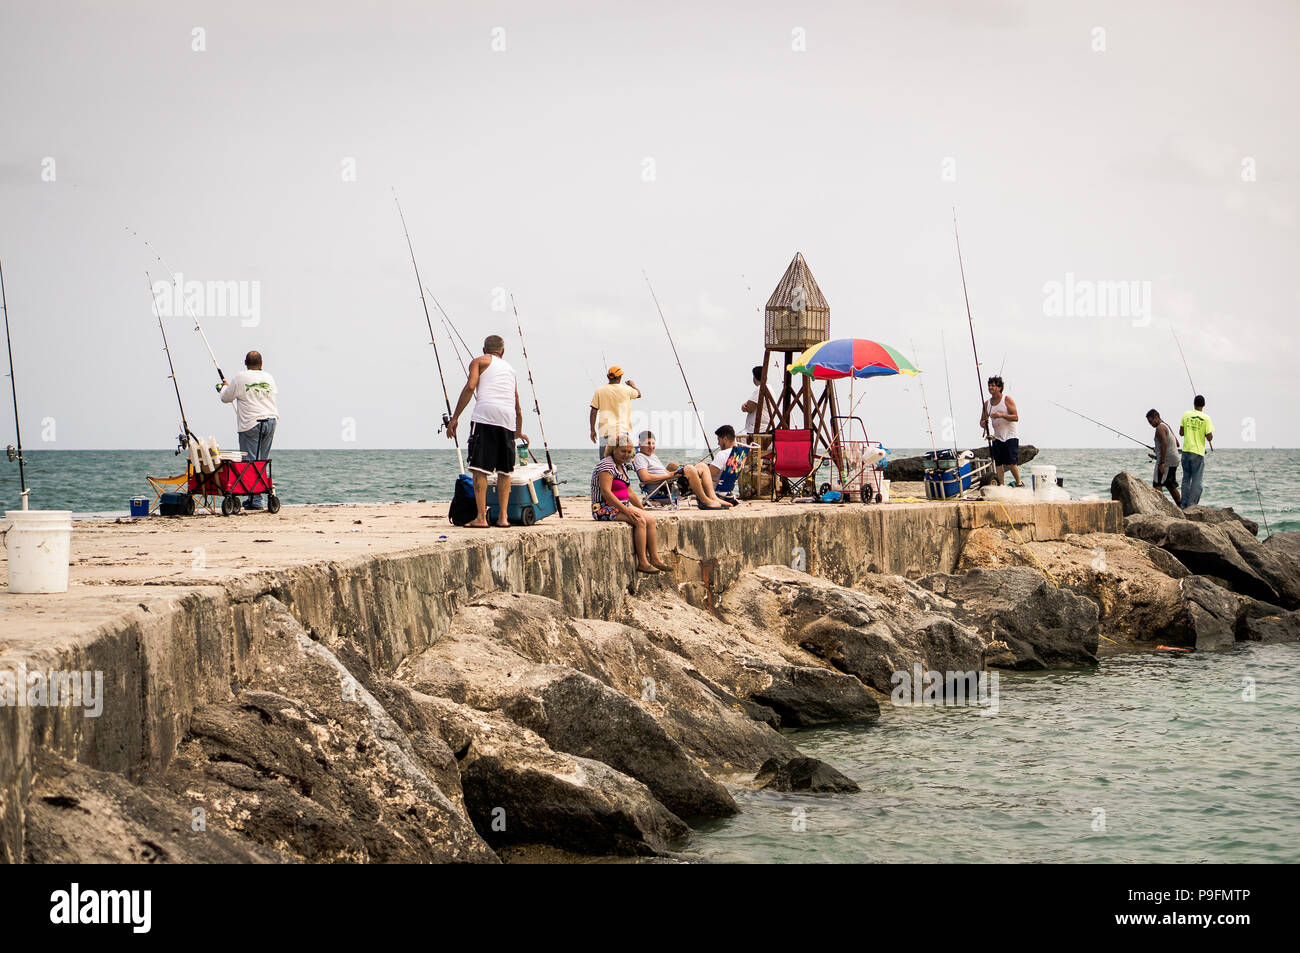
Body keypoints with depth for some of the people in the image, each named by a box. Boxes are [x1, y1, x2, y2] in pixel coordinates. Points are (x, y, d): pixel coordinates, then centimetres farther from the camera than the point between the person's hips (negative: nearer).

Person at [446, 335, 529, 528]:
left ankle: (481, 517, -11)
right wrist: (519, 432, 51)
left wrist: (455, 418, -2)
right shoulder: (510, 369, 30)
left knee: (479, 469, -5)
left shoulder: (479, 362, 15)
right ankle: (503, 516, 7)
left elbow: (470, 387, -3)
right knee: (505, 470, 14)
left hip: (485, 414, -4)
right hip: (507, 418, 4)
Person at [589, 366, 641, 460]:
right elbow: (638, 394, 21)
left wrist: (592, 430, 9)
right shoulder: (626, 390, 0)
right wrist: (632, 385, 42)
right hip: (622, 431, -1)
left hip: (604, 431, 1)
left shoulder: (600, 391, 3)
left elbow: (594, 411, 2)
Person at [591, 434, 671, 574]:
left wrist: (643, 509, 14)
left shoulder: (622, 466, 17)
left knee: (650, 520, -7)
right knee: (640, 521, -25)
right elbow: (606, 492, -24)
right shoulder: (607, 465, -14)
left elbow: (630, 493, 24)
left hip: (622, 505, 9)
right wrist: (626, 510, -25)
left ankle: (654, 558, -7)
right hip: (606, 508, -9)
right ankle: (642, 563, -24)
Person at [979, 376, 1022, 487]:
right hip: (997, 437, 5)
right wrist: (983, 423, -12)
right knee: (998, 462, -1)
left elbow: (1016, 417, -13)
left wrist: (1001, 415, -26)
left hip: (1011, 436, -5)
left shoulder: (1007, 400, -7)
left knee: (1011, 462, -11)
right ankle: (1000, 484, 3)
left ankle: (1019, 483, 3)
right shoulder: (987, 404, 8)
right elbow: (982, 420, 13)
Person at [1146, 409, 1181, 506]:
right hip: (1174, 461, 10)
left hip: (1166, 461, -10)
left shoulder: (1160, 428, -11)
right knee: (1171, 485, 17)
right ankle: (1180, 505, 19)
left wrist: (1162, 463, -25)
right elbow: (1177, 444, 25)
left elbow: (1164, 444, -22)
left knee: (1157, 485, -11)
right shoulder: (1168, 426, 20)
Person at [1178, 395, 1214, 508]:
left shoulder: (1186, 415, 2)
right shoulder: (1206, 418, -7)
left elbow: (1181, 433, 6)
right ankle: (1192, 506, -2)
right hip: (1198, 452, -4)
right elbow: (1209, 437, -10)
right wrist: (1210, 439, 12)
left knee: (1186, 478, 14)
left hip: (1186, 450, 4)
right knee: (1197, 481, 2)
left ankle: (1184, 505, 14)